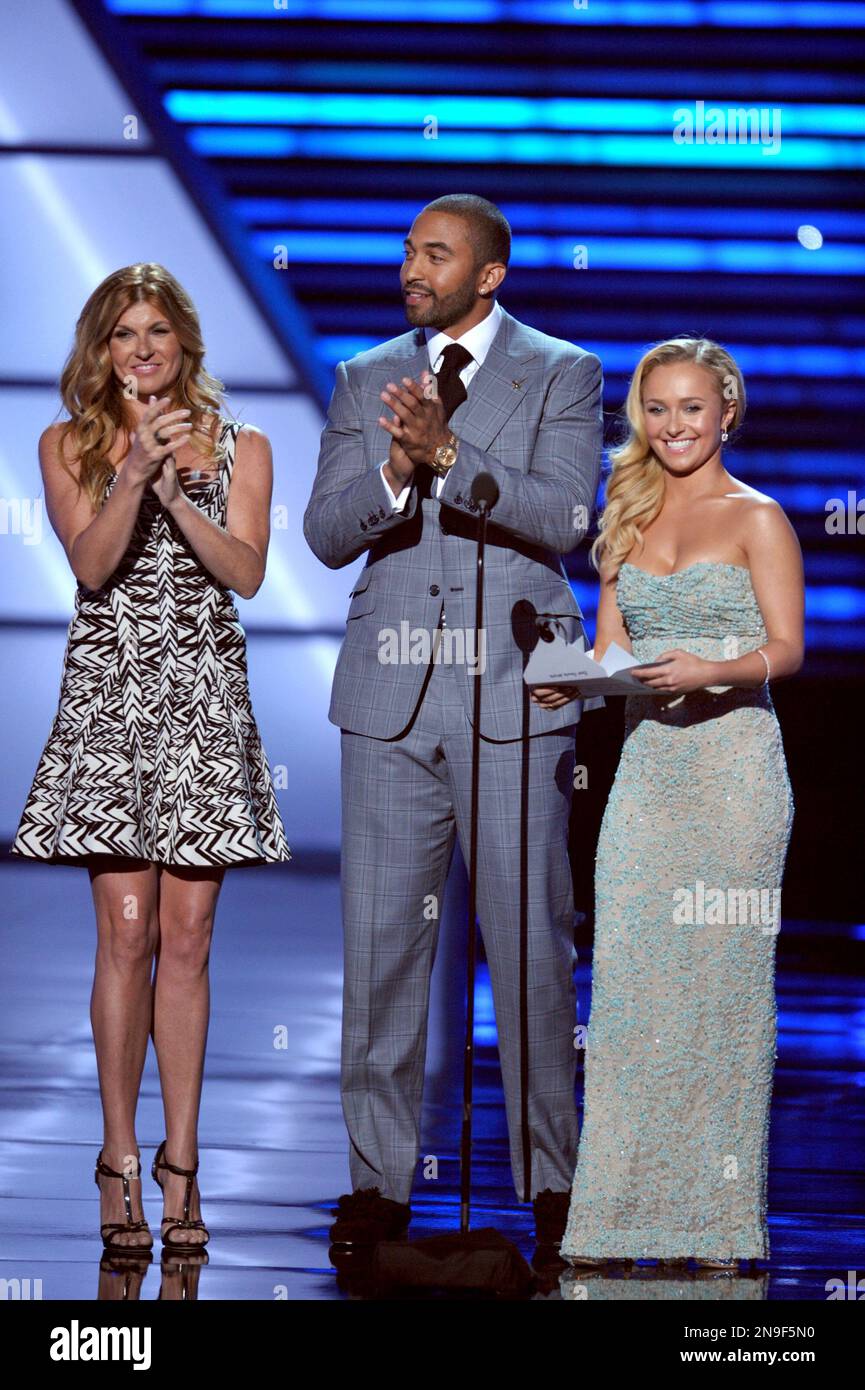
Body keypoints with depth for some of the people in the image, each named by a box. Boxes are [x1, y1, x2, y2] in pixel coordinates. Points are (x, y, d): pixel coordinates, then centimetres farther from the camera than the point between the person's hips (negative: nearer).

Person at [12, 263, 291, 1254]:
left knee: (187, 937, 1)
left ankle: (180, 1163, 6)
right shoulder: (67, 446, 7)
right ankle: (121, 1162, 1)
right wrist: (136, 475, -20)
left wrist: (176, 488, -15)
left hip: (204, 699, 1)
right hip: (109, 694, -1)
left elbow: (247, 572, -3)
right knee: (127, 932, -6)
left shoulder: (240, 450, 9)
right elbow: (92, 563, -6)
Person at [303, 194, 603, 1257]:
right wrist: (395, 472, -16)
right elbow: (326, 534, 5)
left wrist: (448, 453, -23)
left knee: (530, 939, 0)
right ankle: (379, 1179, 10)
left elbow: (564, 516, -10)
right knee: (379, 939, 3)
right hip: (389, 694, 3)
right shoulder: (363, 380, 12)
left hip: (513, 699, -3)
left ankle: (552, 1178, 10)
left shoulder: (563, 374, 4)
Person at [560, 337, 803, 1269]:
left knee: (721, 980, -4)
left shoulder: (757, 519, 1)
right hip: (645, 768, 5)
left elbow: (785, 648, -6)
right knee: (628, 982, -1)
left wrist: (711, 671, -24)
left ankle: (719, 1222, 0)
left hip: (733, 769, -5)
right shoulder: (627, 520, 16)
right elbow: (611, 645, 16)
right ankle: (625, 1211, 3)